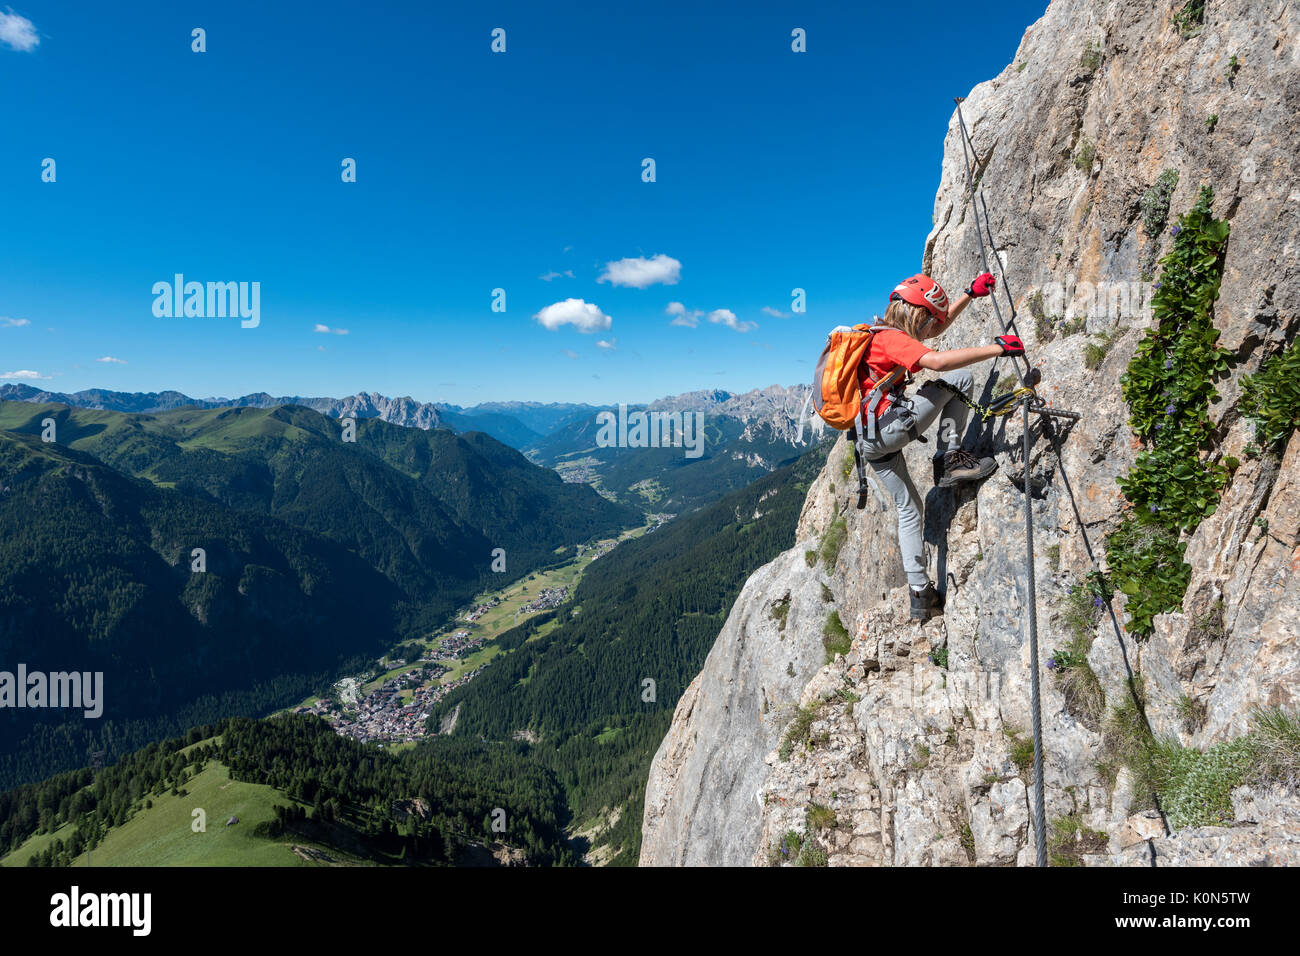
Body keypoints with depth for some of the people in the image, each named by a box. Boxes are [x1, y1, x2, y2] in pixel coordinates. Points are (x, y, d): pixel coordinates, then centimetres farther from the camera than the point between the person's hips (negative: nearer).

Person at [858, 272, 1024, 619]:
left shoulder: (881, 334, 20)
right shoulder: (892, 338, -9)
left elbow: (936, 325, 34)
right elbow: (937, 361, -27)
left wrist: (970, 294, 30)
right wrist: (997, 348, -23)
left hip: (870, 440, 10)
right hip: (888, 427, -10)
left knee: (908, 508, 18)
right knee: (960, 378, 0)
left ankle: (919, 592, 19)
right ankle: (950, 458, -1)